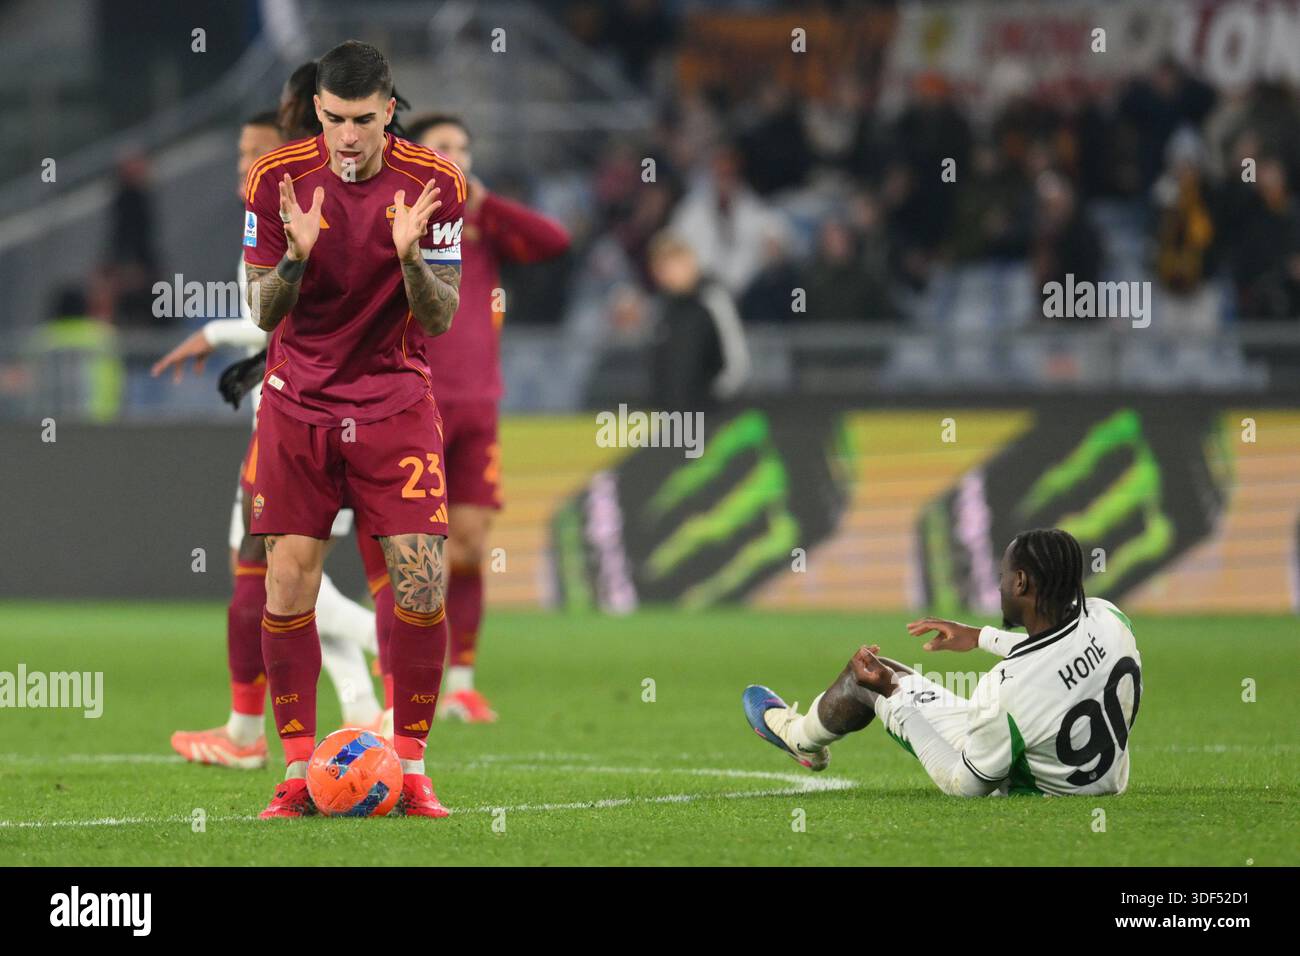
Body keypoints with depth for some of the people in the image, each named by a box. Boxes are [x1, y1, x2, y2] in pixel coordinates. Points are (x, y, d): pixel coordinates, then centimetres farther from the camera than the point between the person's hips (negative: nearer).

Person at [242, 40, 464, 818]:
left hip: (396, 404, 0)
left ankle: (412, 768, 2)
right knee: (289, 586, -4)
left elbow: (441, 319, -7)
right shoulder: (278, 179, -8)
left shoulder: (435, 184, -9)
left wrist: (410, 256, -27)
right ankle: (299, 770, 5)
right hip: (298, 402, 0)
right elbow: (262, 312, -4)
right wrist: (295, 257, -24)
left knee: (422, 586, -10)